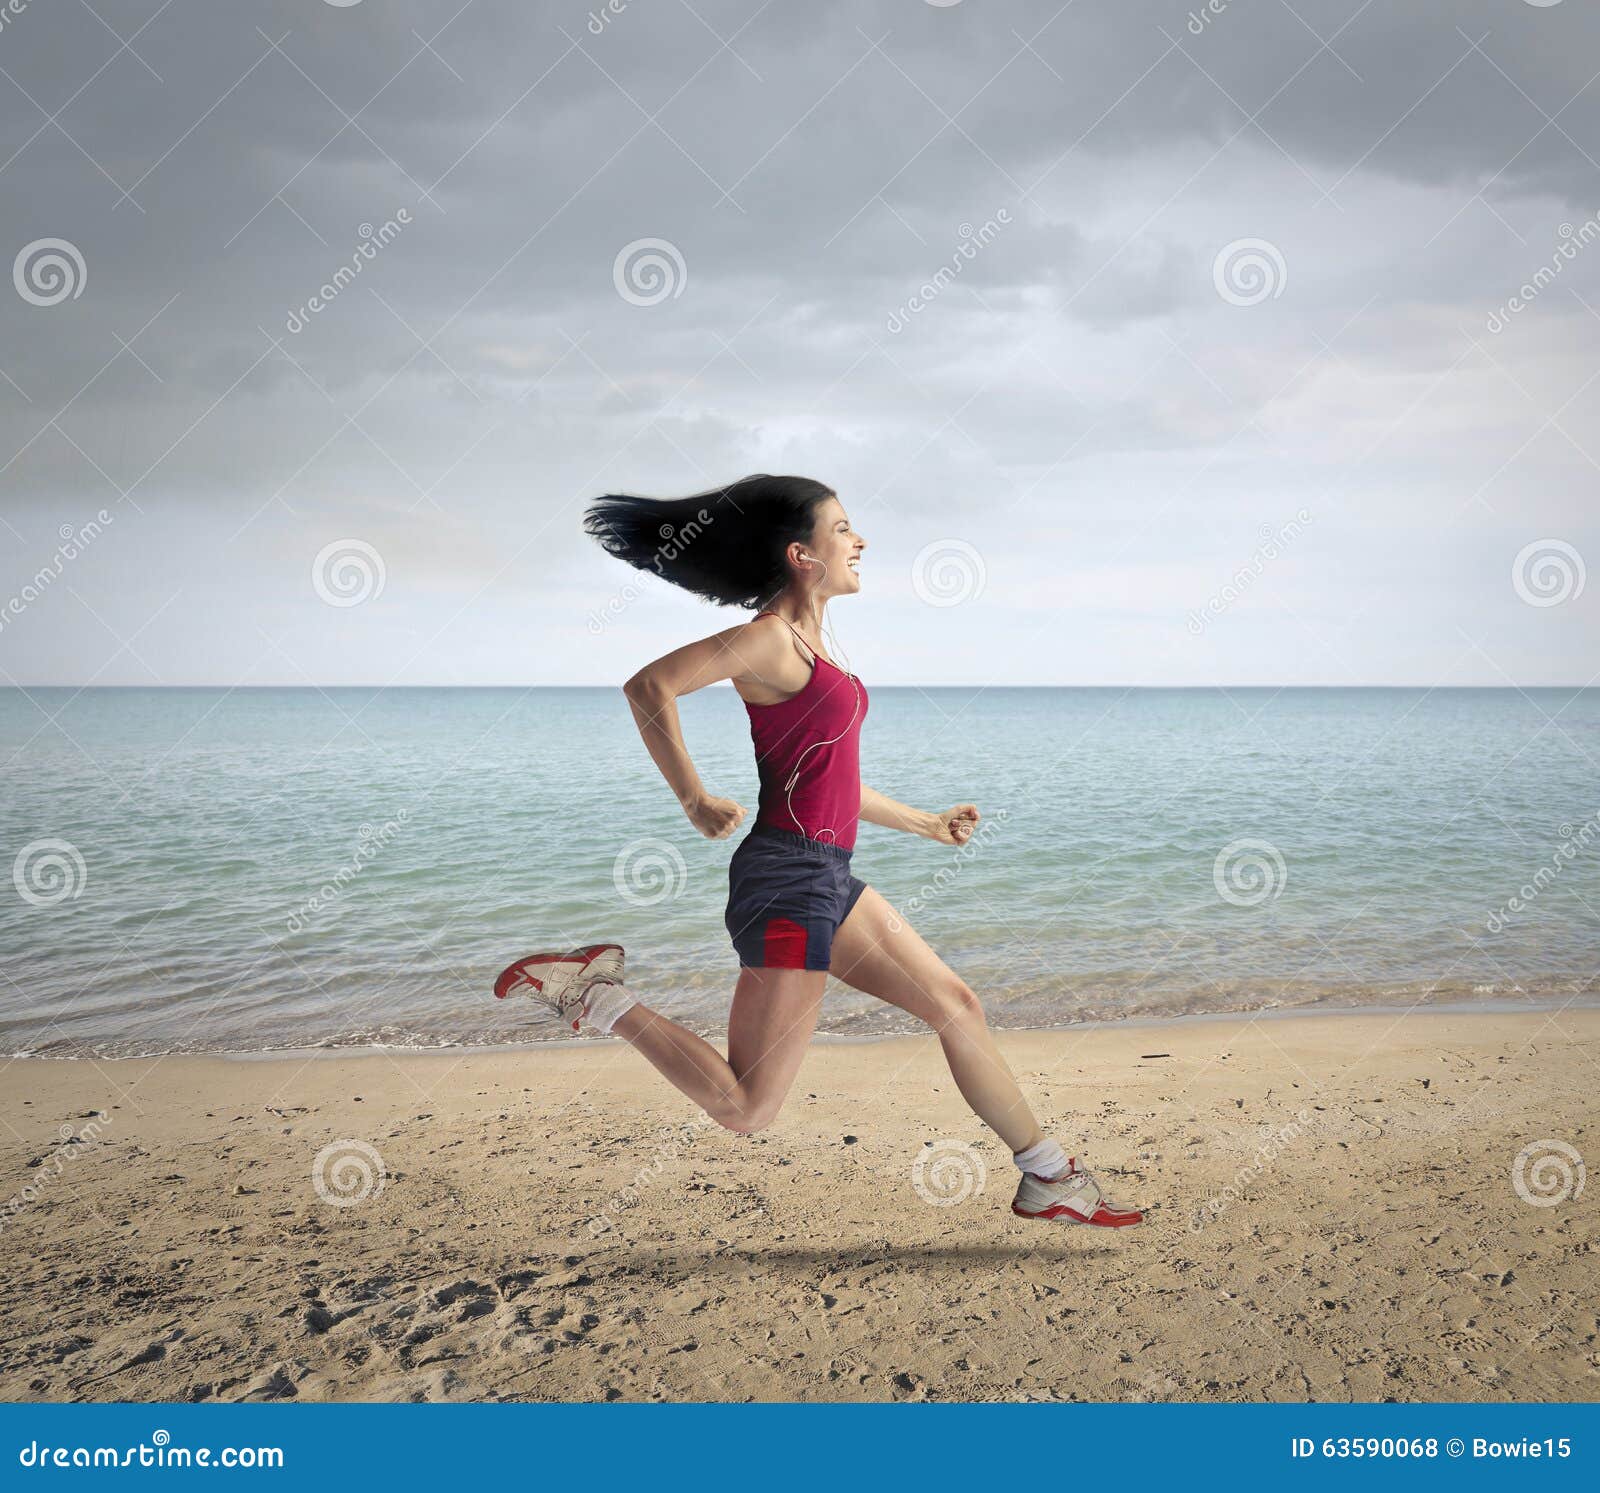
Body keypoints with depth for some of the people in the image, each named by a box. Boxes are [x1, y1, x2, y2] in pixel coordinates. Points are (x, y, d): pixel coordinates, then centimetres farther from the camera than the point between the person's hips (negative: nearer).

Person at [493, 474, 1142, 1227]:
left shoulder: (809, 642, 18)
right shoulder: (771, 636, -11)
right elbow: (648, 686, -20)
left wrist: (926, 823, 31)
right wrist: (694, 799, -18)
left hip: (827, 877, 10)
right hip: (788, 875, -10)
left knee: (956, 1006, 13)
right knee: (746, 1108, -6)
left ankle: (1049, 1179, 24)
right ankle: (595, 994, 5)